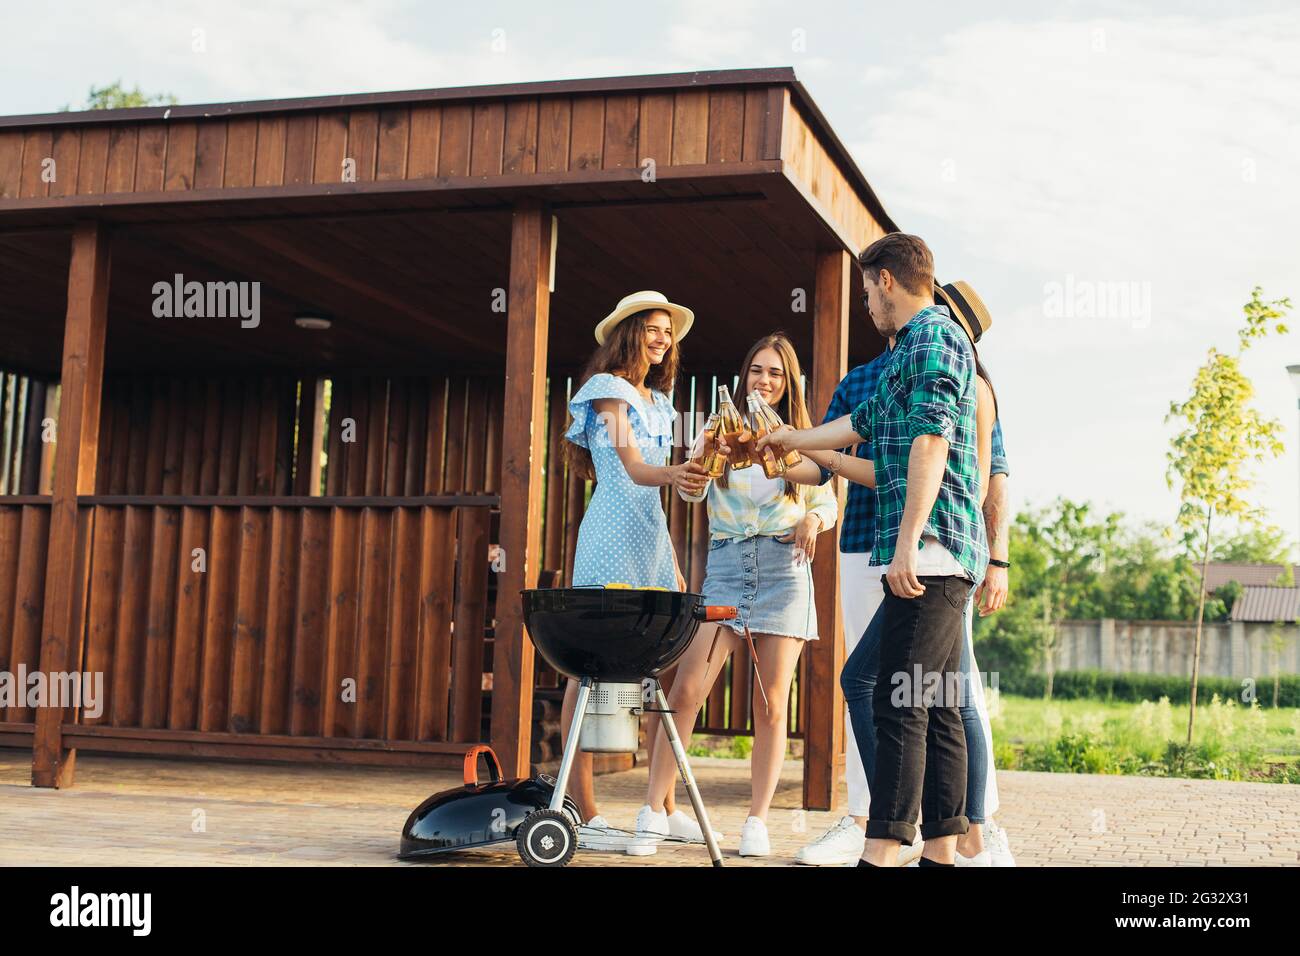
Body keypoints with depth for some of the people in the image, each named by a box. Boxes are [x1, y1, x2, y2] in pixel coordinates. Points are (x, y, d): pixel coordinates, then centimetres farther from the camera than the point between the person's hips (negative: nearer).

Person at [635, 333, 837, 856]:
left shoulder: (800, 439, 11)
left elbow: (828, 501, 17)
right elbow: (690, 491, -4)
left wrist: (813, 519, -7)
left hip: (783, 567, 1)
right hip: (725, 564, 0)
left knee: (770, 705, -1)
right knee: (686, 690, -11)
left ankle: (757, 822, 7)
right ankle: (653, 811, -5)